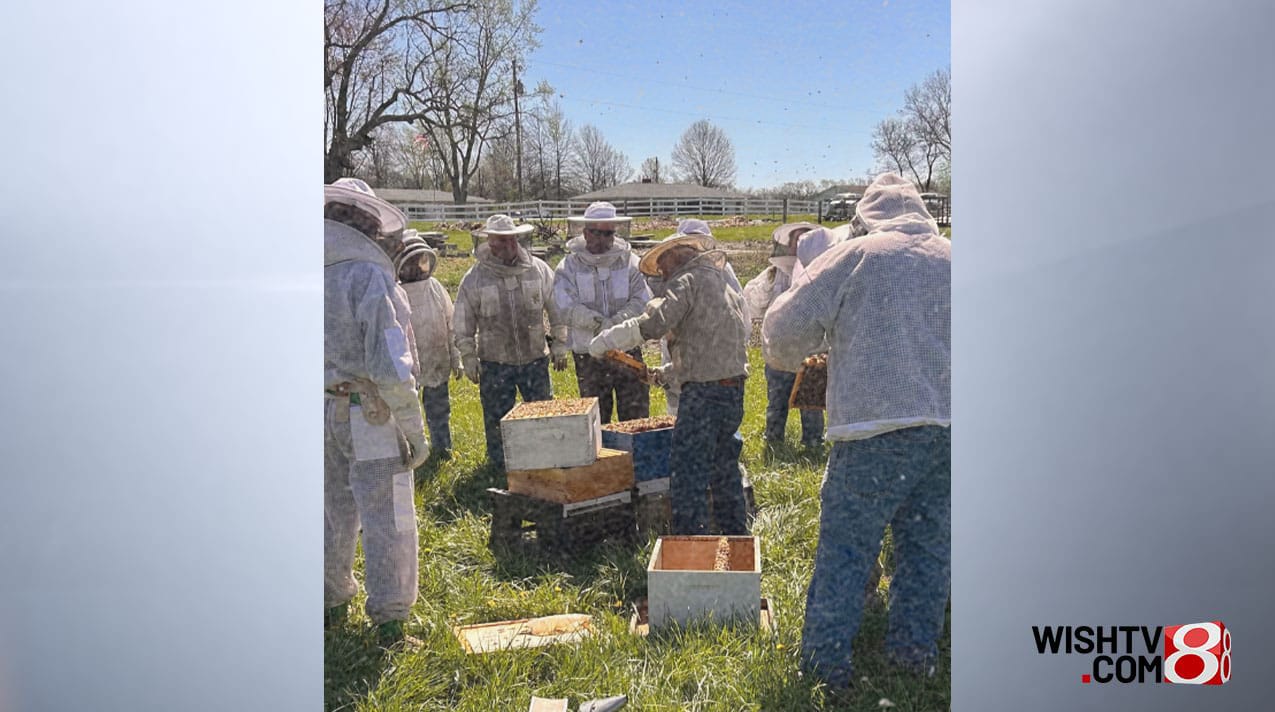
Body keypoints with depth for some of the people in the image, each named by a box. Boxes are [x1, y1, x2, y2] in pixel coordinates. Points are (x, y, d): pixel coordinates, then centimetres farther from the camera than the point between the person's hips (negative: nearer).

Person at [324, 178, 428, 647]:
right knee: (387, 522, 4)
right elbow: (390, 367, -20)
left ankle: (331, 605, 34)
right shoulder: (369, 276, -16)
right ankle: (389, 622, 11)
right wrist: (414, 431, -13)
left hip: (322, 412, 7)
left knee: (334, 513, 20)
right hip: (367, 415, -7)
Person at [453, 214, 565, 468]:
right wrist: (468, 358, 1)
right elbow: (463, 324, 3)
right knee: (497, 419, 7)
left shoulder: (538, 270, -1)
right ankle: (499, 465, 23)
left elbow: (556, 310, 7)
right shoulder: (475, 278, -4)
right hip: (495, 363, -1)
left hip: (535, 359, 1)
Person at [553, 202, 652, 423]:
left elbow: (643, 302, -8)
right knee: (595, 422, 10)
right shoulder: (569, 267, -1)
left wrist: (614, 323, -22)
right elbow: (567, 310, -14)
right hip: (588, 356, 0)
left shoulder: (629, 262, 2)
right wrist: (603, 324, -21)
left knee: (637, 417, 4)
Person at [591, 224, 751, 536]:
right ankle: (736, 533, 29)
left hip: (705, 391, -10)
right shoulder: (724, 285, 21)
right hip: (734, 389, 10)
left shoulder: (688, 281, -7)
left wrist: (606, 339, -13)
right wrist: (669, 373, 26)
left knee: (687, 469, -6)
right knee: (724, 465, 20)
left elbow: (655, 323, -21)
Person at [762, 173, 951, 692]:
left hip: (877, 422, -5)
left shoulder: (855, 255, -1)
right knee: (928, 542, 16)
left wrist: (787, 355, 18)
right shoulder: (951, 258, 12)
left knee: (846, 546, 2)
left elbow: (784, 327, -4)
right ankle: (916, 648, 26)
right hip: (948, 426, 5)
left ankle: (826, 658, 6)